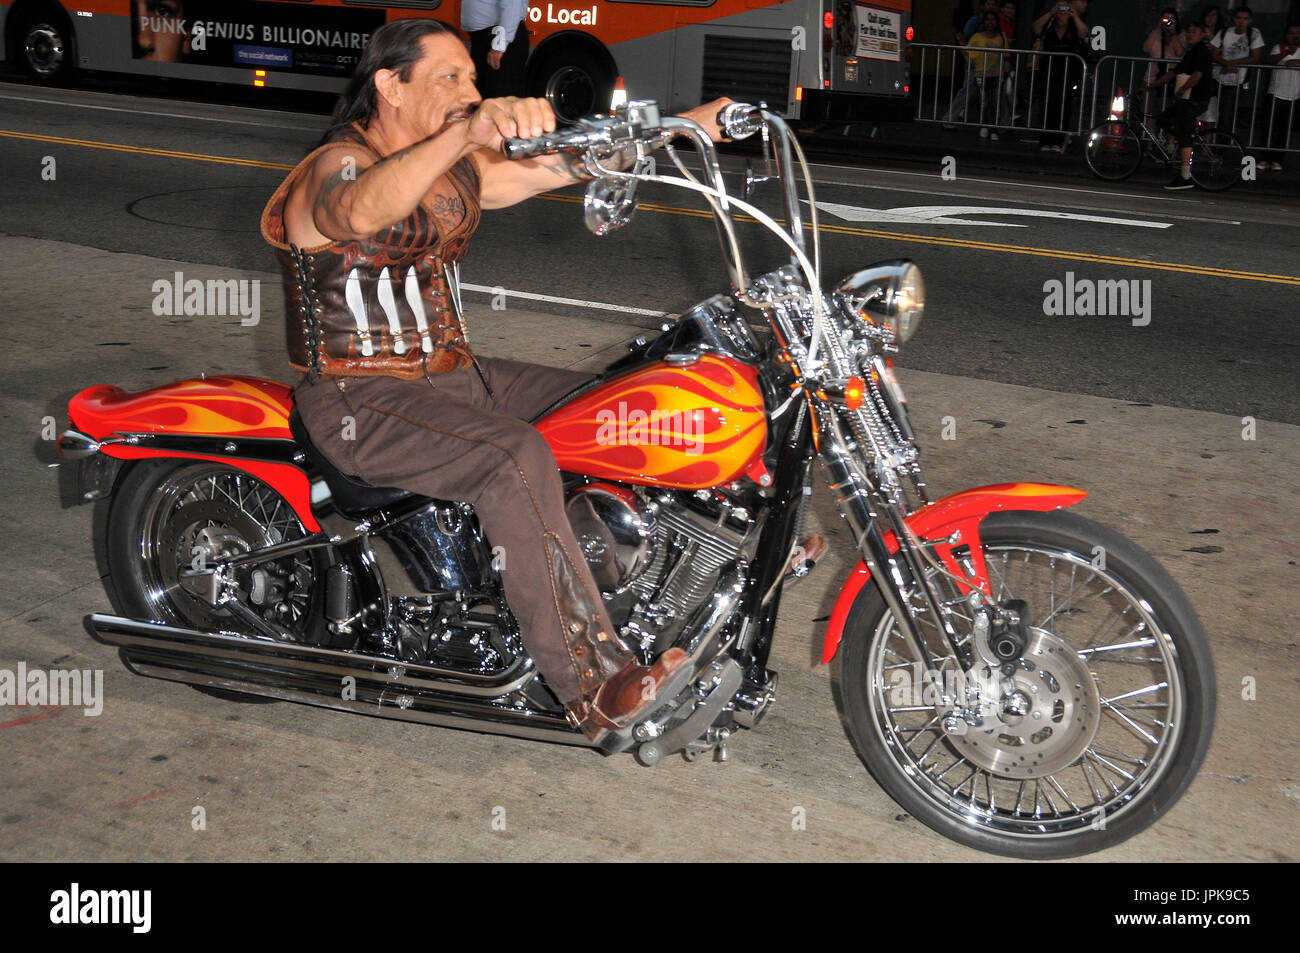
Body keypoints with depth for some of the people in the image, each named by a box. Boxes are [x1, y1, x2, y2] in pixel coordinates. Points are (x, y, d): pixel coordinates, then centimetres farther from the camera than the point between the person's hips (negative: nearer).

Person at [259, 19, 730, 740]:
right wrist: (467, 132, -57)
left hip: (451, 376, 9)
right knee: (514, 456, -32)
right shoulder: (335, 167, -15)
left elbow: (566, 163, 6)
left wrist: (690, 123, -4)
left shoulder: (461, 171, 12)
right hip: (359, 399, -9)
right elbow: (362, 207, -40)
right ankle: (594, 686, -33)